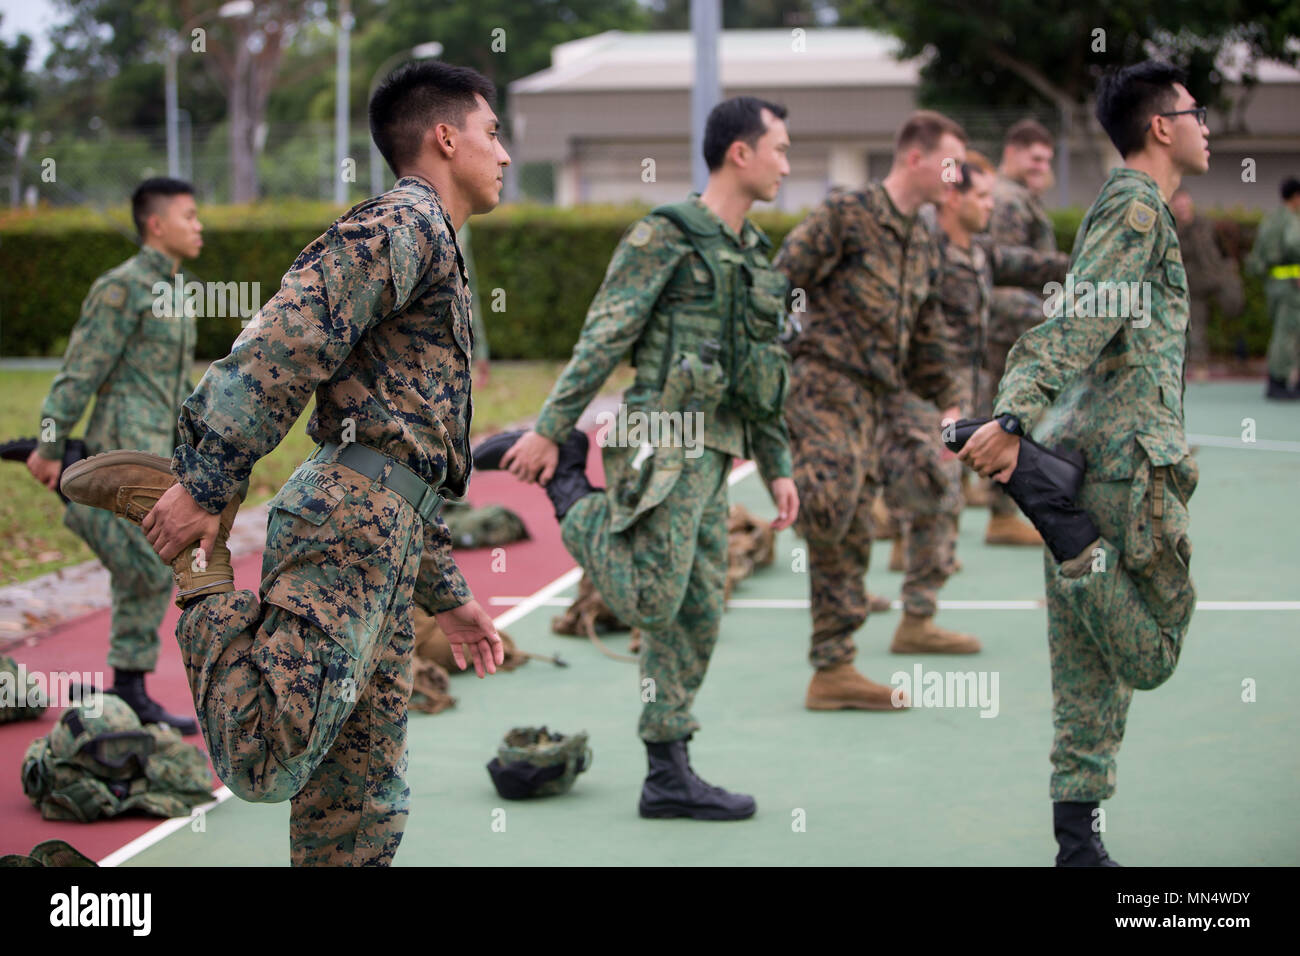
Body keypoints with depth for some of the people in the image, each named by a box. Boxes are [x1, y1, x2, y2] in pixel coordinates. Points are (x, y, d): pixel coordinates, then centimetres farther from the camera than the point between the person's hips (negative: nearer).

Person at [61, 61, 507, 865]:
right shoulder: (403, 224, 0)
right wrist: (209, 483, -21)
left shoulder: (435, 257, 32)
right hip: (354, 513, -10)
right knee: (267, 762, -23)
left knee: (362, 808, 7)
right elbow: (284, 342, -15)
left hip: (381, 533, 10)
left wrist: (447, 594, 32)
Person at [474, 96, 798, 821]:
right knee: (650, 601, -15)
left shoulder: (754, 254, 18)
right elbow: (603, 339, -10)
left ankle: (670, 777, 12)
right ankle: (557, 472, 3)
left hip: (714, 453, 8)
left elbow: (765, 370, 22)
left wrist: (778, 467, 18)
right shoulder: (666, 236, -6)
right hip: (666, 440, -8)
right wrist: (550, 429, -13)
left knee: (696, 618, 7)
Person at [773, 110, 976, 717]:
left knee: (938, 492, 15)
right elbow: (779, 286, -12)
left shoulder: (922, 243, 16)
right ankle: (832, 672, -6)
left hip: (888, 394, 9)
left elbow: (928, 335, 26)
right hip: (829, 388, -9)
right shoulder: (846, 215, -9)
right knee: (842, 529, -11)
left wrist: (948, 402, 24)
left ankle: (916, 622, 31)